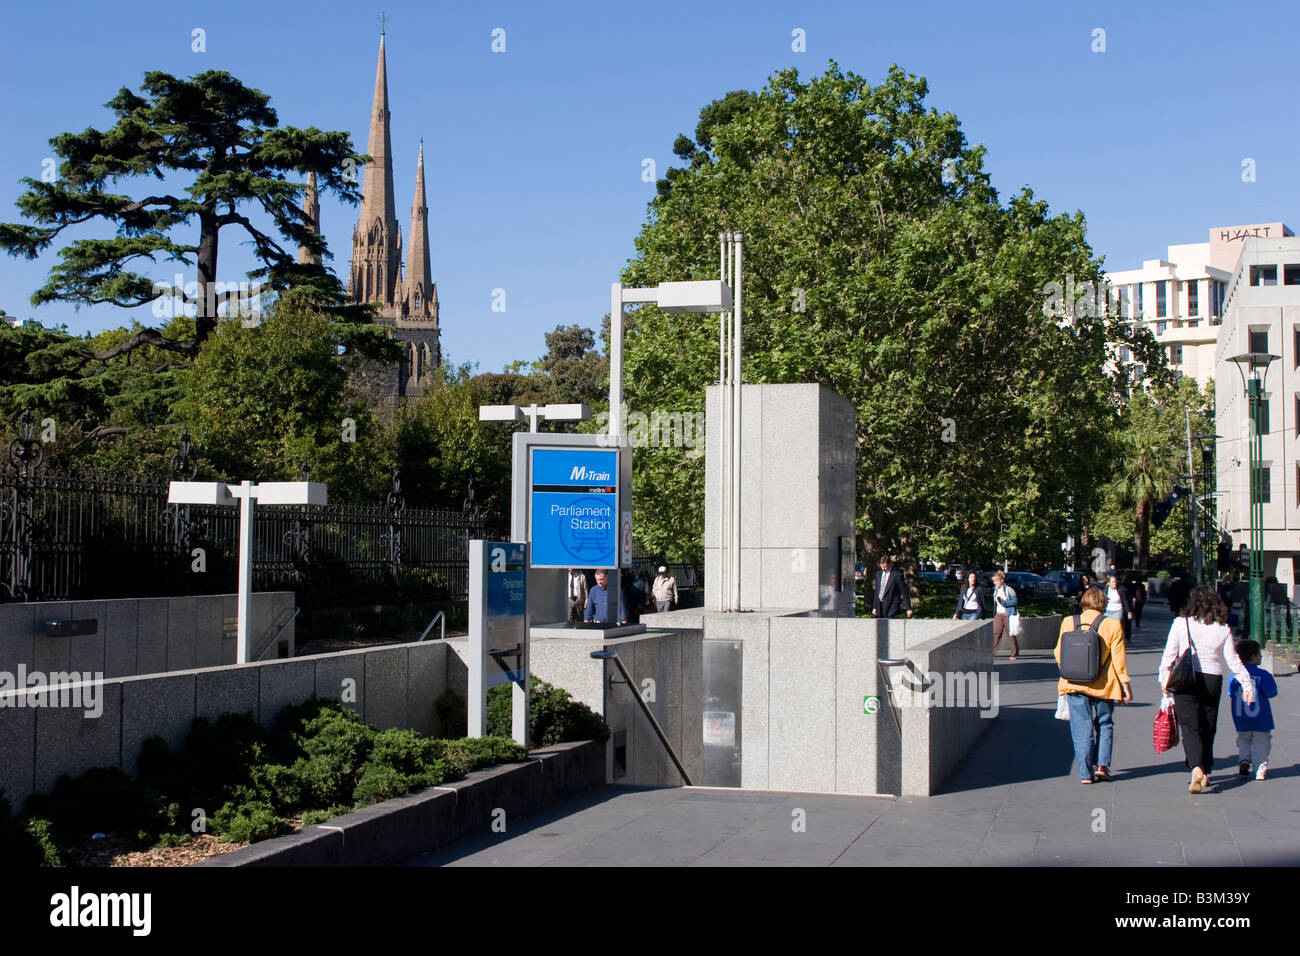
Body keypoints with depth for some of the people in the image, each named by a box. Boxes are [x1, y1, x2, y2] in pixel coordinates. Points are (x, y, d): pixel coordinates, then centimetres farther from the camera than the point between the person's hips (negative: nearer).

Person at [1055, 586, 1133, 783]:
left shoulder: (1068, 622, -1)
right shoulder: (1112, 625, -6)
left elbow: (1059, 654, 6)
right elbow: (1119, 658, -5)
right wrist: (1126, 684, 4)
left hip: (1074, 685, 1)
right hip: (1103, 686, -1)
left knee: (1082, 728, 6)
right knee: (1104, 724, 17)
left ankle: (1085, 772, 5)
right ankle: (1102, 765, 7)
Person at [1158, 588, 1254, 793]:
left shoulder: (1180, 623, -2)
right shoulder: (1223, 629, 2)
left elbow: (1169, 654, -2)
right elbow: (1233, 660, 3)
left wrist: (1164, 679, 7)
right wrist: (1247, 683, 10)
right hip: (1213, 680, 2)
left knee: (1189, 727, -3)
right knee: (1208, 728, 14)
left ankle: (1197, 768, -25)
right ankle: (1205, 773, 22)